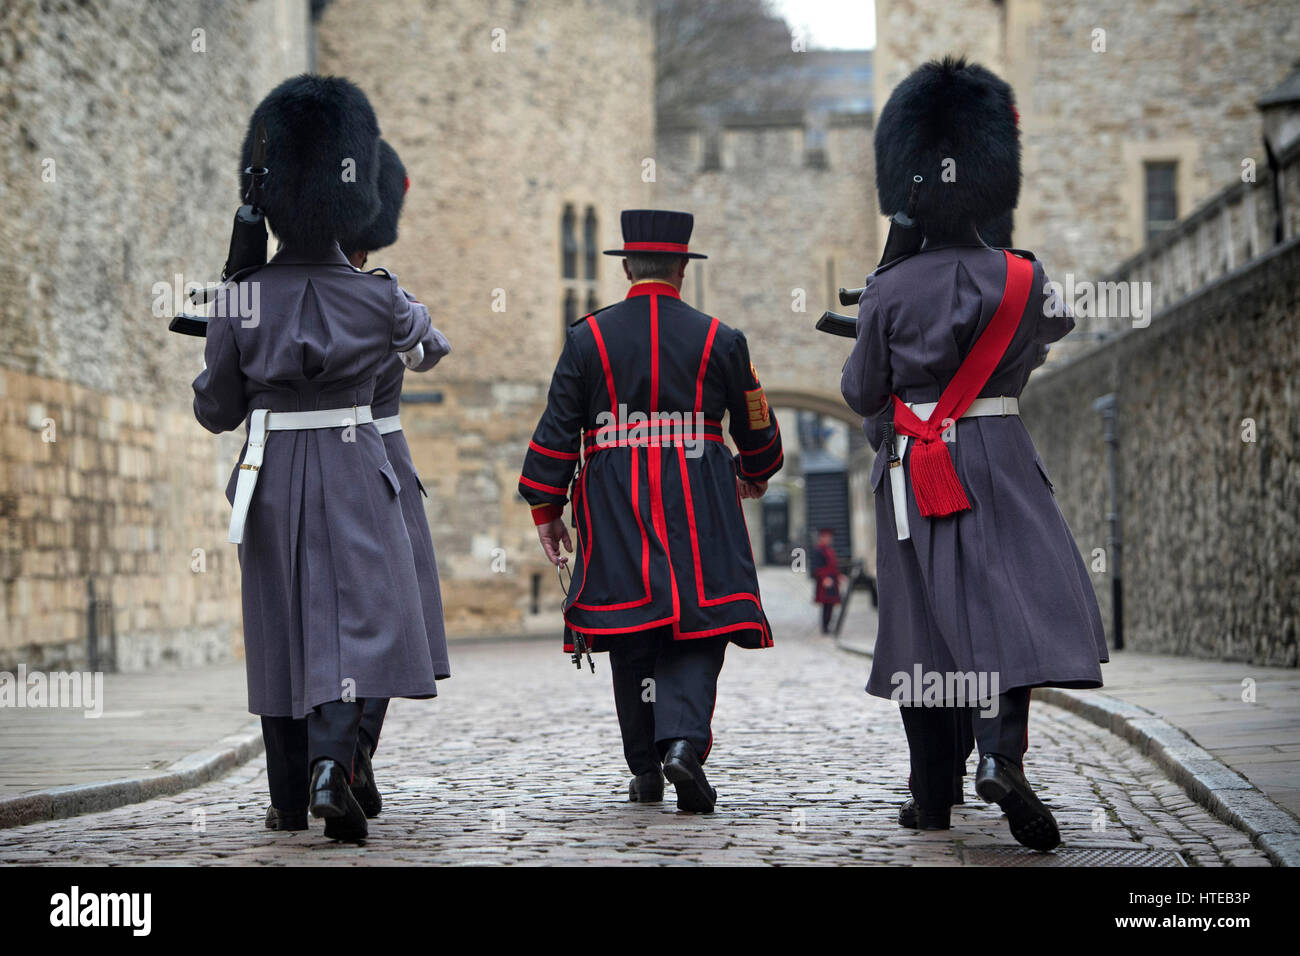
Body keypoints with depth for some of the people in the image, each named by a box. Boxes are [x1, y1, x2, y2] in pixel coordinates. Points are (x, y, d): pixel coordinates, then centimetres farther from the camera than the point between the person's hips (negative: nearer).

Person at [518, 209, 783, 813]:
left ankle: (645, 768, 16)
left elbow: (556, 431, 0)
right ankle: (684, 741, -21)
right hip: (699, 511, -1)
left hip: (615, 512, 1)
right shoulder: (718, 340, 2)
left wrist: (545, 509, 8)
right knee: (696, 634, 1)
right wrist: (755, 474, 33)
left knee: (631, 636, 10)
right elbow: (756, 426, 12)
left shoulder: (588, 338, 1)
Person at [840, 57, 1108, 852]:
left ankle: (934, 795, 14)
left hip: (914, 466, 1)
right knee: (1020, 598, -2)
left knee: (926, 619, 8)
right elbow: (1049, 336, 18)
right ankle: (1002, 756, -26)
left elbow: (861, 393, 3)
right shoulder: (1026, 279, -5)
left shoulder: (890, 290, -7)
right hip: (1000, 459, -1)